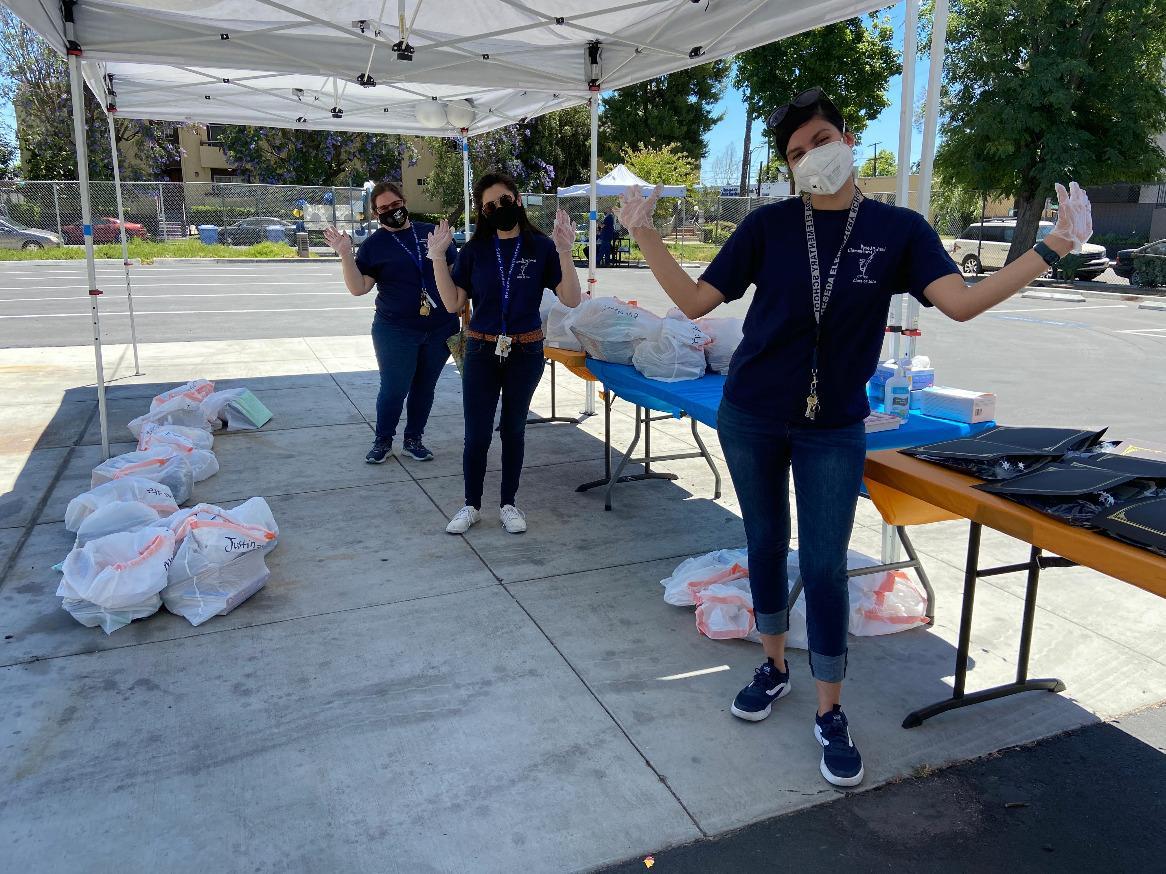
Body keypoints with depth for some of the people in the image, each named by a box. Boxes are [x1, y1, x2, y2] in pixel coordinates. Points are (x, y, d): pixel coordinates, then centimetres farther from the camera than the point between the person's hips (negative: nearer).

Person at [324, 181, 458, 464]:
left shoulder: (430, 232, 5)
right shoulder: (374, 245, -1)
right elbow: (358, 288, -8)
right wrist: (345, 255, -19)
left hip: (440, 329, 3)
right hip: (396, 331, -2)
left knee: (425, 387, 11)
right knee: (394, 390, 0)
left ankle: (413, 440, 26)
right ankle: (383, 441, 21)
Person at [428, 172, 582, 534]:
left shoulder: (541, 247, -4)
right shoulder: (474, 250, -1)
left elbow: (571, 299, -10)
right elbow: (453, 303, -2)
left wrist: (564, 252, -22)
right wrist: (437, 256, -10)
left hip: (525, 353, 0)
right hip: (482, 351, 1)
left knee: (513, 429, 12)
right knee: (477, 433, 3)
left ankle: (509, 504, 25)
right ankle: (471, 505, 20)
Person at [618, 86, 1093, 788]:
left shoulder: (898, 230, -4)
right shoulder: (770, 225, -3)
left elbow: (962, 303, -16)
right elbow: (696, 301, -4)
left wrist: (1055, 245, -22)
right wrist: (645, 236, -11)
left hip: (833, 428, -1)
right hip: (752, 418, 2)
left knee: (825, 565, 0)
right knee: (767, 543, 13)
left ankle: (831, 713, 18)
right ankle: (775, 668, 35)